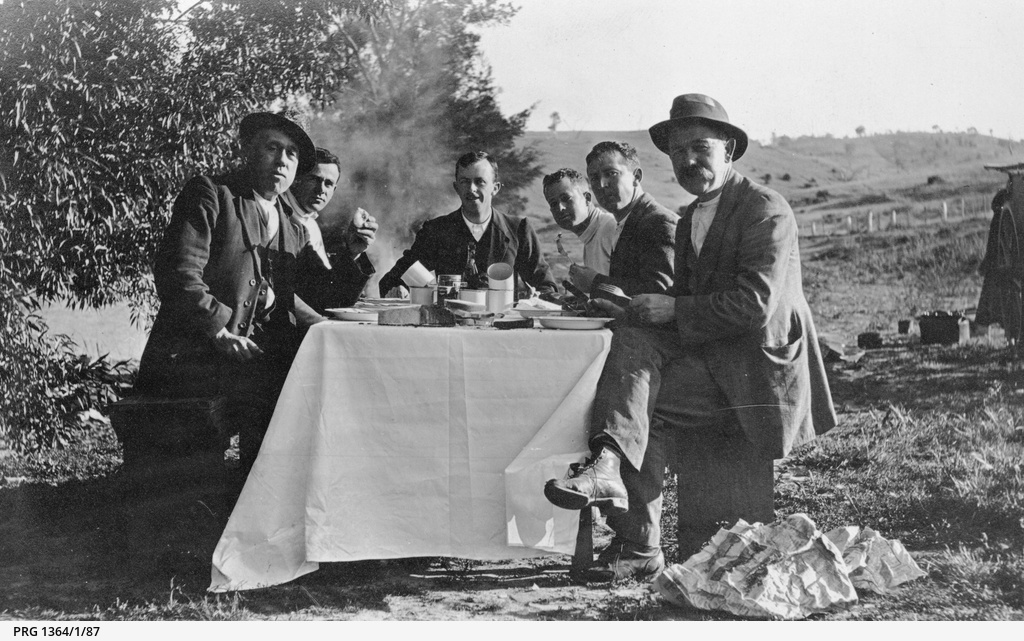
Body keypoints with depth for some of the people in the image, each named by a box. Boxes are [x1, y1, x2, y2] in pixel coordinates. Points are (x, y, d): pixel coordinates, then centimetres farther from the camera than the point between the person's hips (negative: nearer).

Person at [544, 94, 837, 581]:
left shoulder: (766, 210, -9)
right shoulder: (693, 217, 18)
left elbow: (755, 304, -20)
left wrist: (673, 309, -19)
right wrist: (638, 311, -3)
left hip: (757, 366, -7)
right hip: (710, 355, 7)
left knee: (643, 402, -22)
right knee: (634, 341, -20)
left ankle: (639, 547, -18)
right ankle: (608, 463, -33)